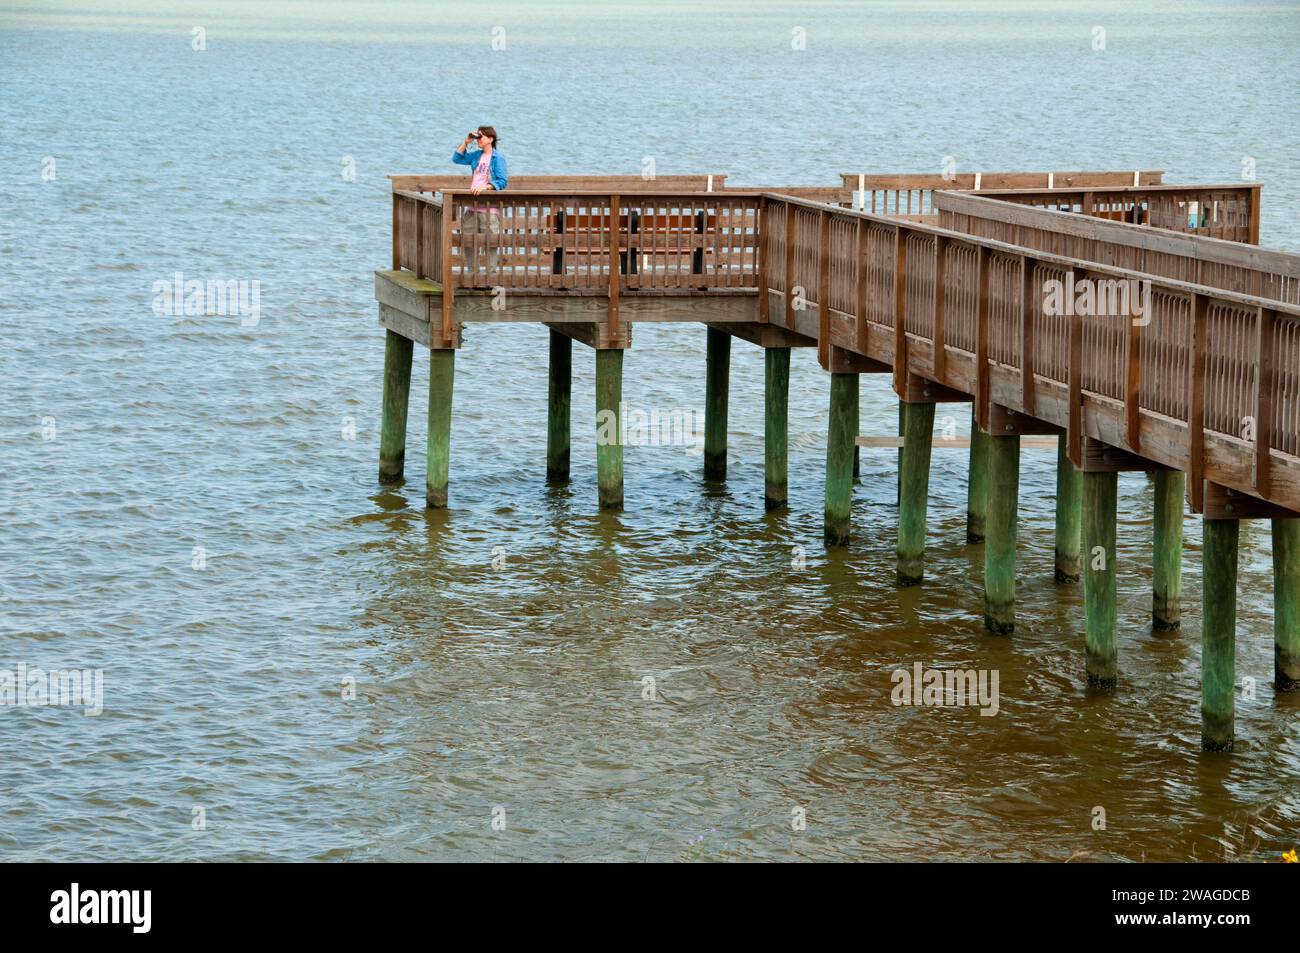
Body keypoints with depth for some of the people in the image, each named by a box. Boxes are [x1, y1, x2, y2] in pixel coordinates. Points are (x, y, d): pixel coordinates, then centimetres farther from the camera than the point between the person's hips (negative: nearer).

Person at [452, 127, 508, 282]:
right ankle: (472, 273, 19)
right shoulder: (476, 155, 13)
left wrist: (485, 186, -25)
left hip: (490, 206, -7)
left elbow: (502, 182, -11)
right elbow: (457, 158, 20)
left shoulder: (498, 157, -7)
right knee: (469, 242, 10)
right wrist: (466, 142, 9)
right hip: (473, 206, 7)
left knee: (490, 242, -5)